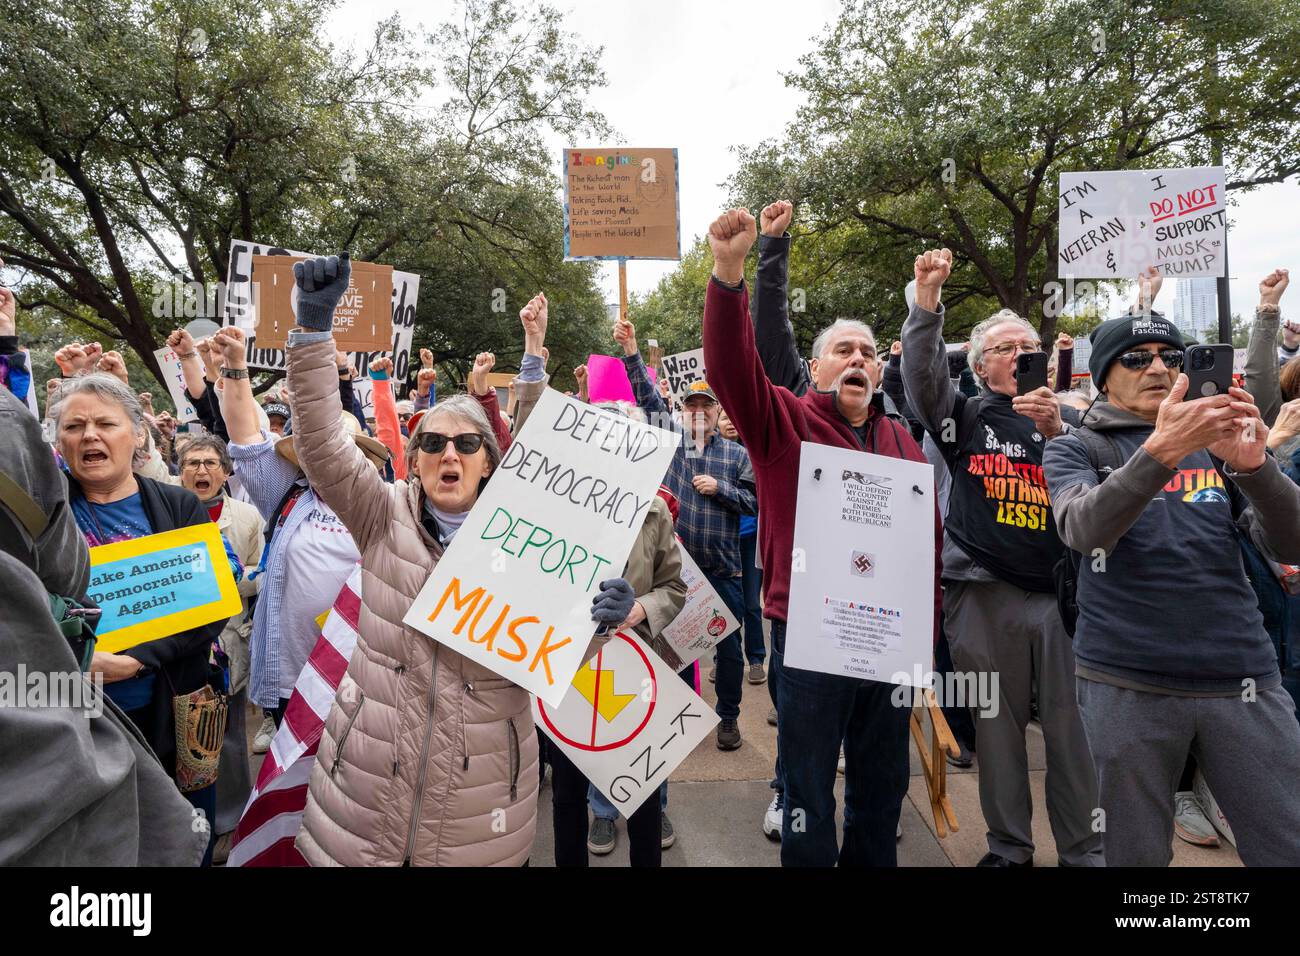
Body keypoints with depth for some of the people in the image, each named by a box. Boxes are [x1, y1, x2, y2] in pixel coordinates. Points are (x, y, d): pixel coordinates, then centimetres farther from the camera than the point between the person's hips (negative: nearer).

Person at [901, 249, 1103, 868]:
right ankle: (1008, 846, 23)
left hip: (1062, 590, 1)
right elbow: (922, 372, -9)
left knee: (1073, 725, 6)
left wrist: (1057, 432, -16)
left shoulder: (1069, 418, 12)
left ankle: (1084, 850, 22)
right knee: (997, 724, 8)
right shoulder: (967, 417, 7)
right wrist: (927, 299, -21)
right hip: (984, 591, -1)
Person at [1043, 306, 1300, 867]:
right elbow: (1083, 530, -19)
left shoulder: (1217, 440, 11)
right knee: (1136, 855, 10)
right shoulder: (1076, 449, 3)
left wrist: (1254, 465, -20)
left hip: (1243, 677, 3)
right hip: (1126, 683, -2)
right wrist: (1159, 451, -33)